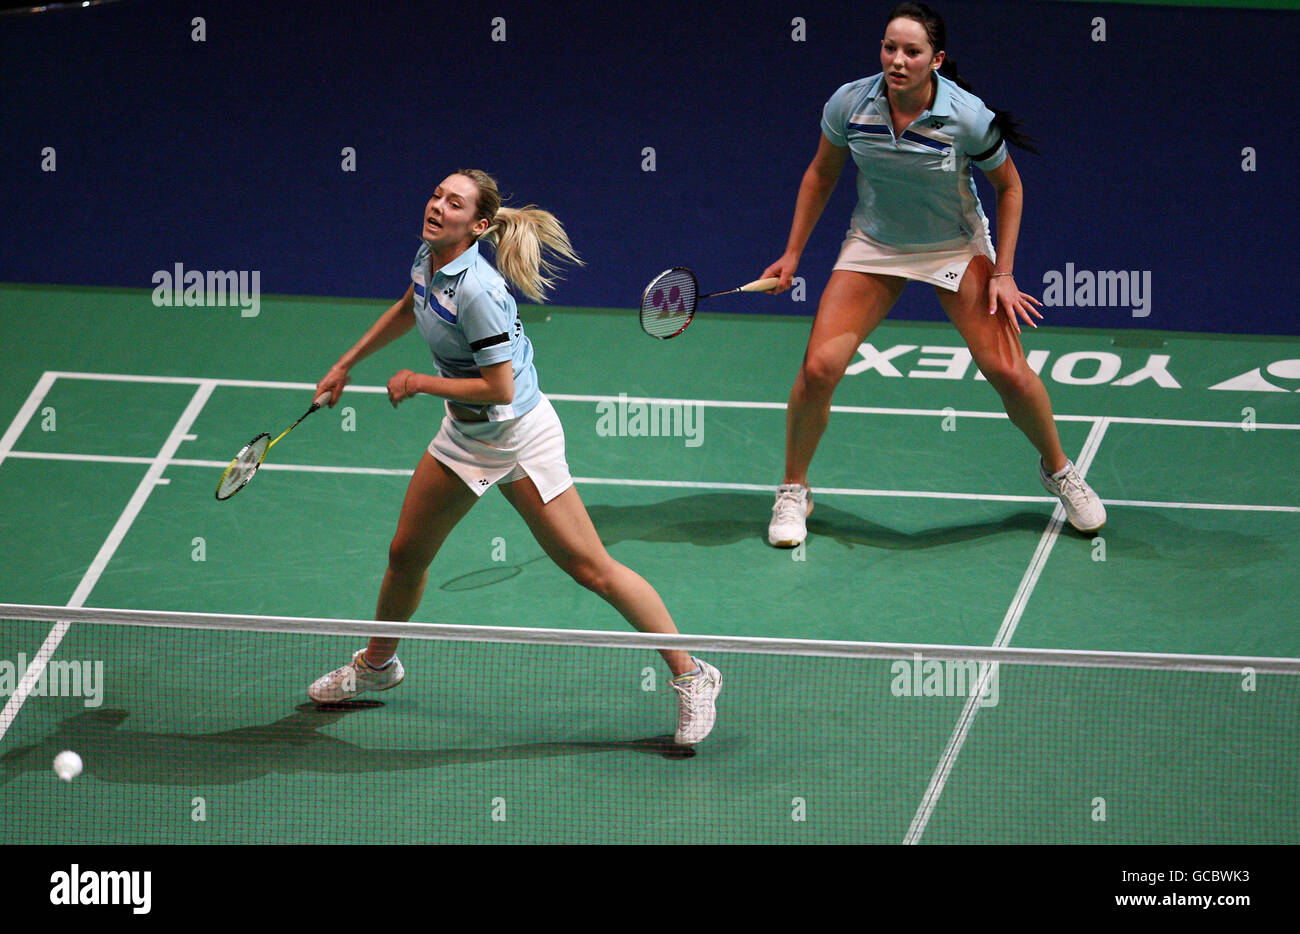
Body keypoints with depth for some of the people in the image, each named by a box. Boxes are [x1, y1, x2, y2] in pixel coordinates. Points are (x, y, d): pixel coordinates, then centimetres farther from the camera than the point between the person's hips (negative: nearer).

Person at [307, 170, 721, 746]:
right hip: (463, 435, 8)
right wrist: (345, 365, 24)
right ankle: (376, 664, 41)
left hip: (518, 437, -8)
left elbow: (499, 387, -27)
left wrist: (417, 384, -16)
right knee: (406, 554, 16)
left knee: (592, 570, -8)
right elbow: (408, 309, 21)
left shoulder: (477, 292, -29)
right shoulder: (428, 259, -3)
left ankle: (690, 675, 0)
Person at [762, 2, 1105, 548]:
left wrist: (1003, 274, -9)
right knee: (819, 367, -15)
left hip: (956, 248, -1)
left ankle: (1057, 469, 21)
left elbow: (1008, 186, -6)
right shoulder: (850, 104, -18)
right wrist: (793, 253, 2)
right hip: (874, 247, 1)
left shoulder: (968, 118, -23)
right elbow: (821, 175, 1)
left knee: (1008, 372, -10)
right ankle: (793, 491, 8)